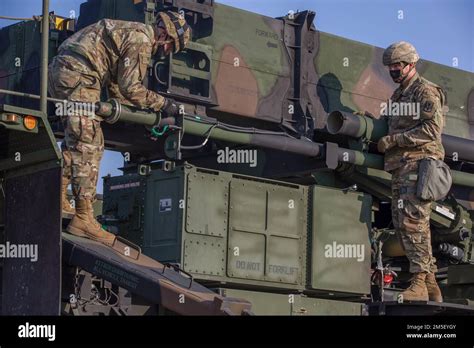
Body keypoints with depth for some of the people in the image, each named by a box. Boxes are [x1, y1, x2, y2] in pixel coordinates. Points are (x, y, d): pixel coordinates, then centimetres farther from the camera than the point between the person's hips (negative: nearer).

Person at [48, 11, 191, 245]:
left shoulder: (130, 32, 25)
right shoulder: (141, 40, -7)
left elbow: (116, 88, 27)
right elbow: (130, 88, -10)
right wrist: (162, 104, -1)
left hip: (58, 70, 11)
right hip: (78, 78, -11)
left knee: (75, 141, 20)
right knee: (88, 145, -11)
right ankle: (83, 219, -14)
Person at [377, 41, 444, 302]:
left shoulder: (426, 91, -2)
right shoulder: (397, 96, 25)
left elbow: (432, 129, -14)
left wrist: (394, 139, -14)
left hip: (419, 162, -9)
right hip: (400, 167, 9)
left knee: (412, 220, -17)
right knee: (402, 224, 4)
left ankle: (420, 283, -17)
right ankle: (431, 285, 8)